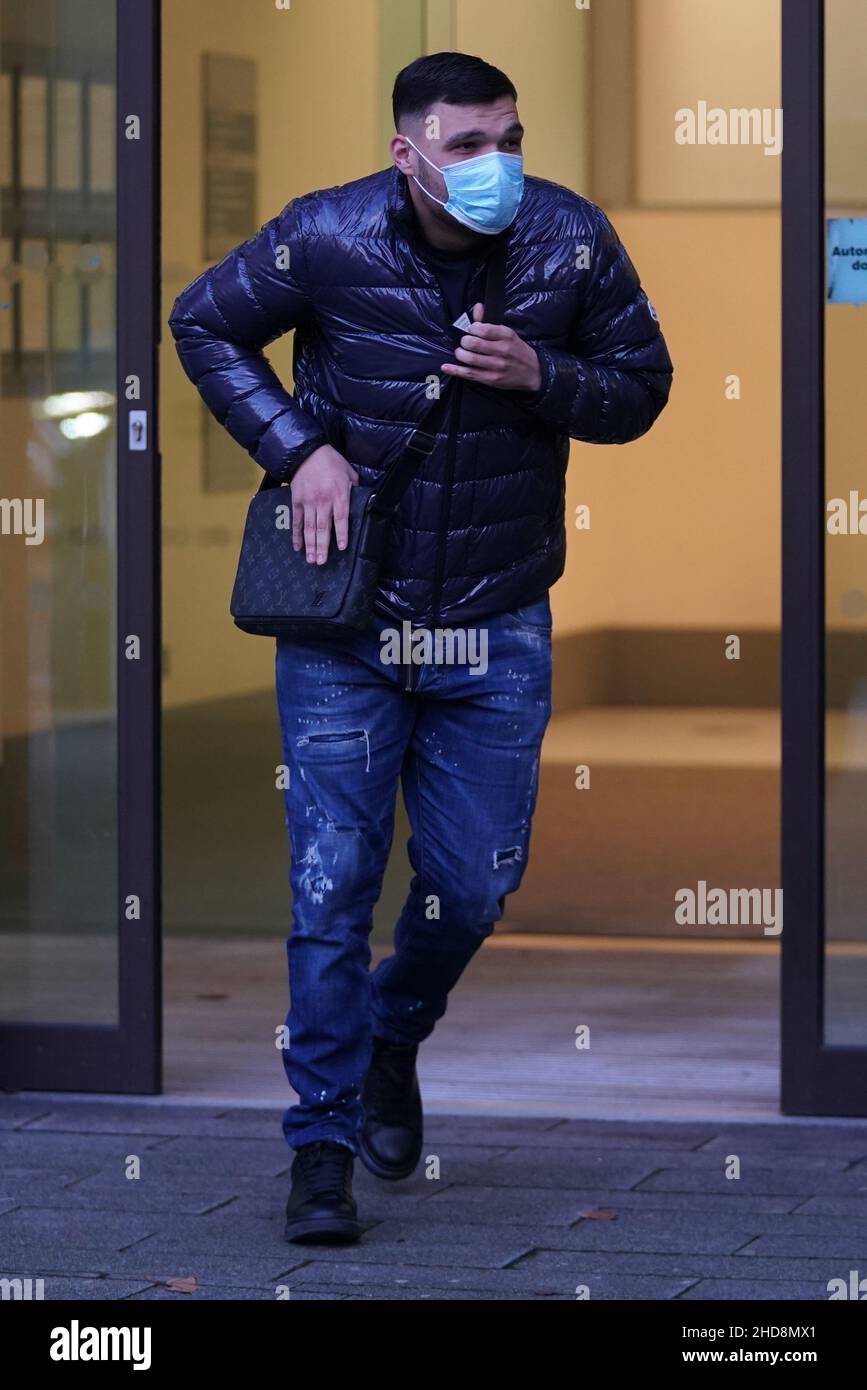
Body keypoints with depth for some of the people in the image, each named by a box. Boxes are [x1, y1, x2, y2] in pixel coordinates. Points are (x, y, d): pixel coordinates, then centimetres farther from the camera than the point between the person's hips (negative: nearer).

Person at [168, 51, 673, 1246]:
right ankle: (323, 1143, 8)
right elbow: (204, 324, 3)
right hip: (344, 622, -2)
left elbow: (641, 387, 2)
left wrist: (543, 376, -19)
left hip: (497, 630, 2)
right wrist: (297, 446, -9)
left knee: (474, 884, 8)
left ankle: (394, 1037, 39)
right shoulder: (326, 238, -12)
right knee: (333, 886, -2)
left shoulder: (571, 241, -8)